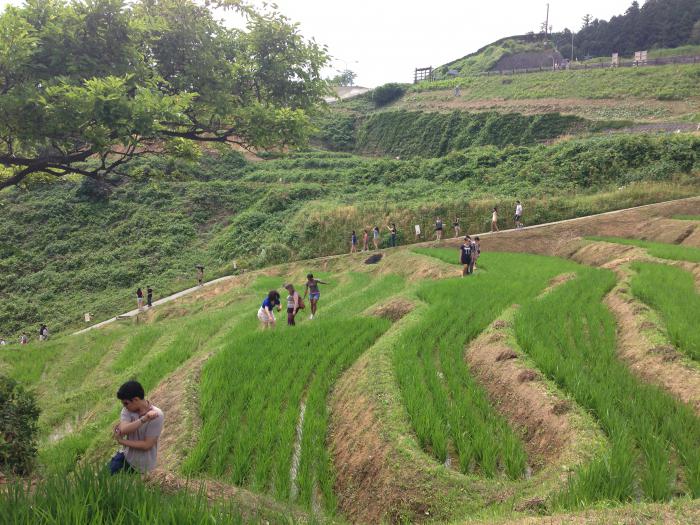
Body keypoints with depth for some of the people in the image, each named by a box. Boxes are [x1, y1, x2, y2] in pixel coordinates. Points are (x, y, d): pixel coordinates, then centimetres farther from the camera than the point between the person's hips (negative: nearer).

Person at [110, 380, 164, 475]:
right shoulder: (127, 409, -10)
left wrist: (121, 441, -18)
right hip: (127, 455, 5)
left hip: (141, 463, -5)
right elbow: (123, 430, -28)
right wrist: (144, 419, -37)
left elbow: (147, 445, -24)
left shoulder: (156, 415, -26)